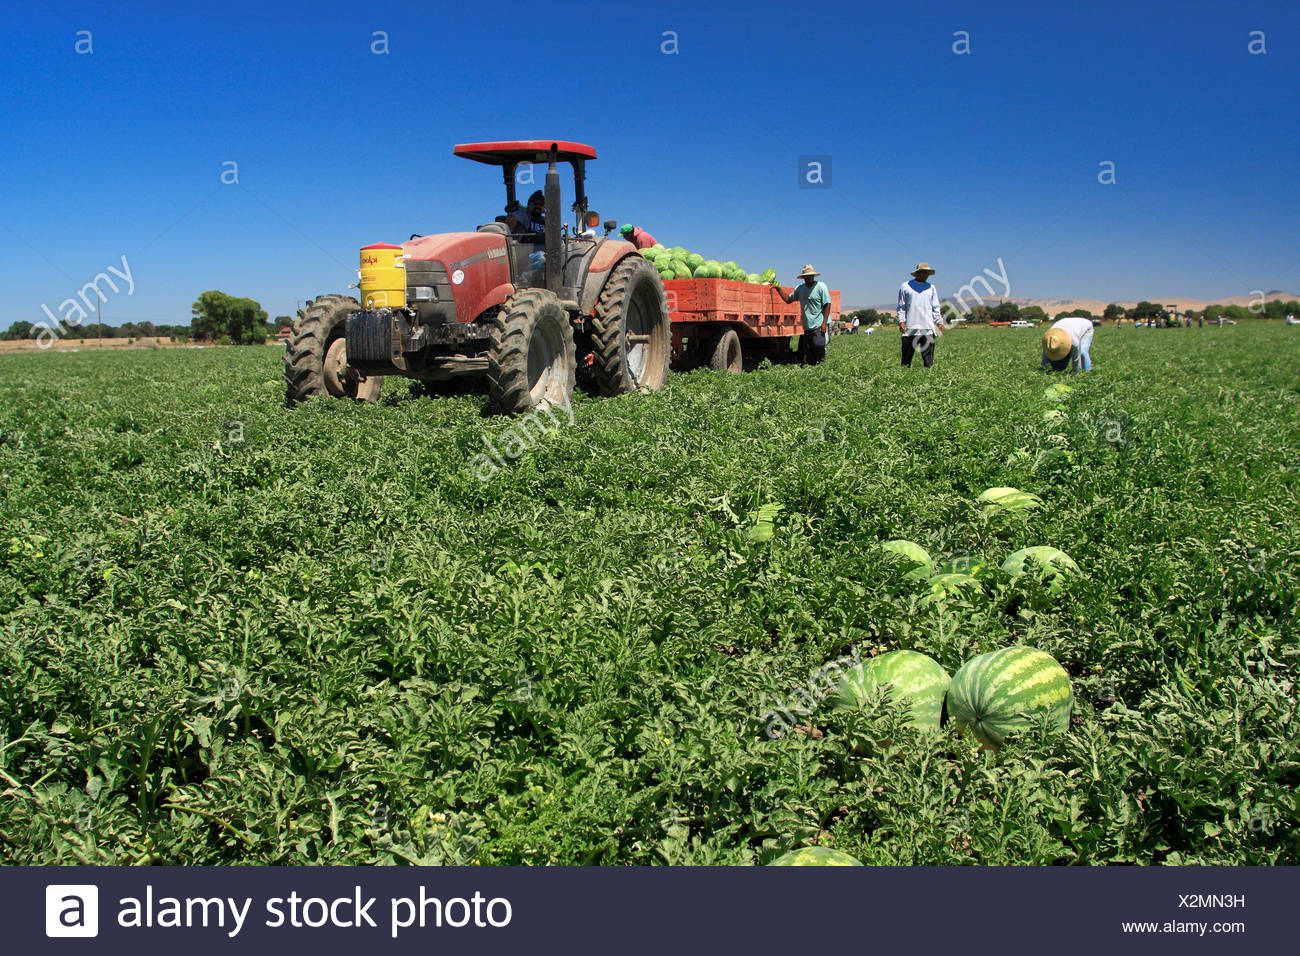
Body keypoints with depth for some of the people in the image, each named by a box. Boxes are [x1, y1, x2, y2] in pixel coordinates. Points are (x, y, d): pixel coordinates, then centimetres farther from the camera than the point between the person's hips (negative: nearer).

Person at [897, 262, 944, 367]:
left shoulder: (931, 288, 15)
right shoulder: (905, 287, 9)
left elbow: (935, 307, 15)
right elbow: (901, 307, 9)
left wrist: (939, 322, 5)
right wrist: (901, 321, -3)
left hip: (928, 328, 2)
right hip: (910, 327, -2)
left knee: (928, 358, -3)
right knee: (906, 356, -1)